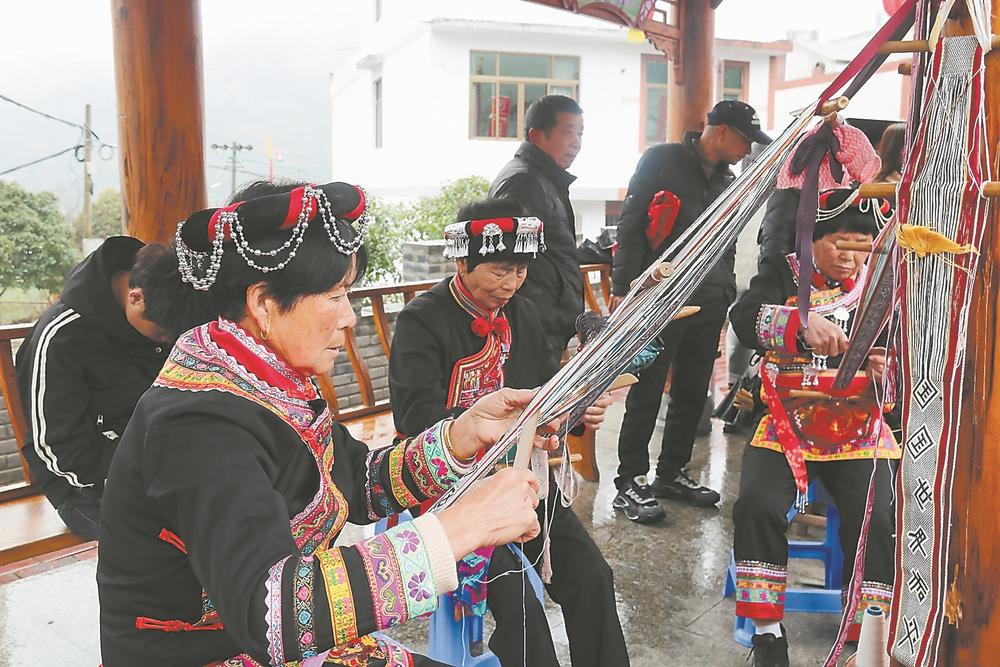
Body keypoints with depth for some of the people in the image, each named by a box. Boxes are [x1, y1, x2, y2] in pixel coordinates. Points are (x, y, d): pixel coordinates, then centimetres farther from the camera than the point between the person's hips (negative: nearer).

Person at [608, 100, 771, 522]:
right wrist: (624, 288, -15)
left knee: (693, 394, 11)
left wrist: (726, 294, 18)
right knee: (646, 394, -4)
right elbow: (630, 226, -8)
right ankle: (629, 484, 5)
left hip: (708, 303, 7)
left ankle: (672, 473, 25)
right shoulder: (662, 161, -2)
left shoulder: (726, 179, 19)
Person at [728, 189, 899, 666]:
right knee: (757, 504, -23)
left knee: (877, 519, -22)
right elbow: (745, 317, -19)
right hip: (785, 427, -1)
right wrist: (803, 323, -38)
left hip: (861, 434, 2)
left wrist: (892, 369, -20)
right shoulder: (783, 273, 2)